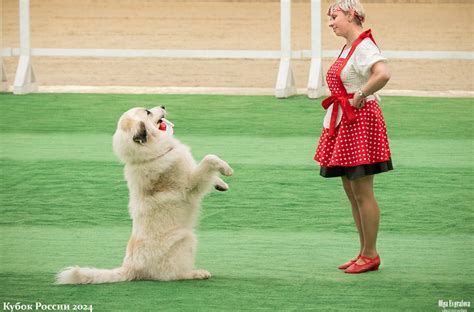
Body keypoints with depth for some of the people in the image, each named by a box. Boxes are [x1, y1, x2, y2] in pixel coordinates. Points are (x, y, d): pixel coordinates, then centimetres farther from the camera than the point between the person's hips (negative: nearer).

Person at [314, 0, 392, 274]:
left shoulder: (364, 46, -16)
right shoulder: (350, 46, 13)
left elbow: (383, 74, -34)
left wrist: (360, 96, -24)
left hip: (360, 123, -10)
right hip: (343, 124, 10)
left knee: (363, 193, -5)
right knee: (352, 193, 13)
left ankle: (371, 255, 2)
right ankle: (365, 253, 19)